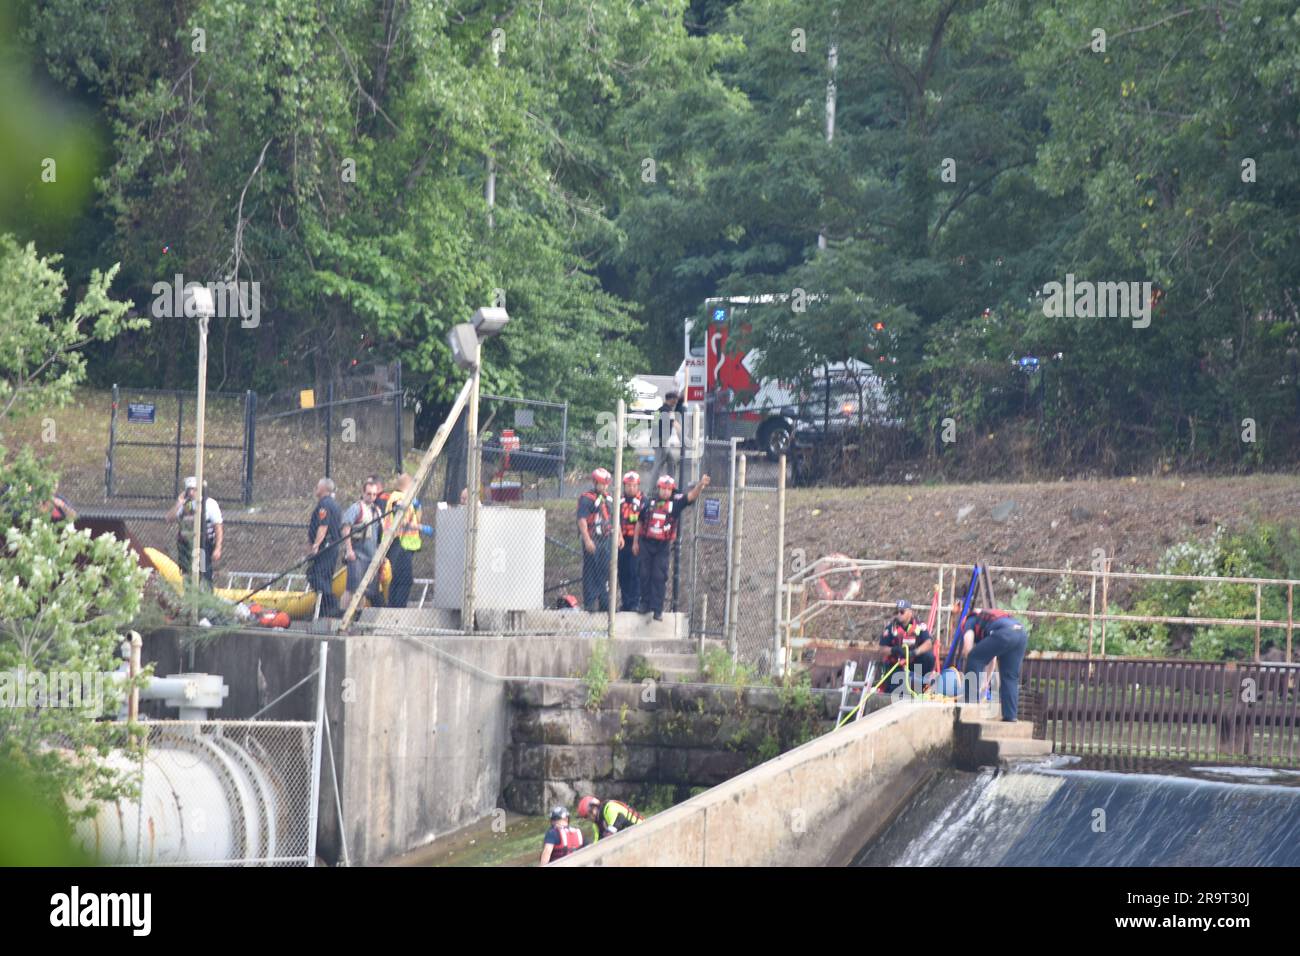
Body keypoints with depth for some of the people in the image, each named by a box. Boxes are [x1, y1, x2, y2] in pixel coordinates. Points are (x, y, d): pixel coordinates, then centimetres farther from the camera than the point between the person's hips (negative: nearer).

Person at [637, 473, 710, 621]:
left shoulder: (675, 503, -3)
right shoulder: (648, 504, 4)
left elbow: (691, 496, -16)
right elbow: (640, 522, 13)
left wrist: (700, 485, -35)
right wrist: (635, 542, 14)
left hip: (663, 546, -2)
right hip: (646, 543, 2)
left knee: (659, 577, -4)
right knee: (645, 575, 8)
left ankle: (657, 609, -1)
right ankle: (645, 604, 20)